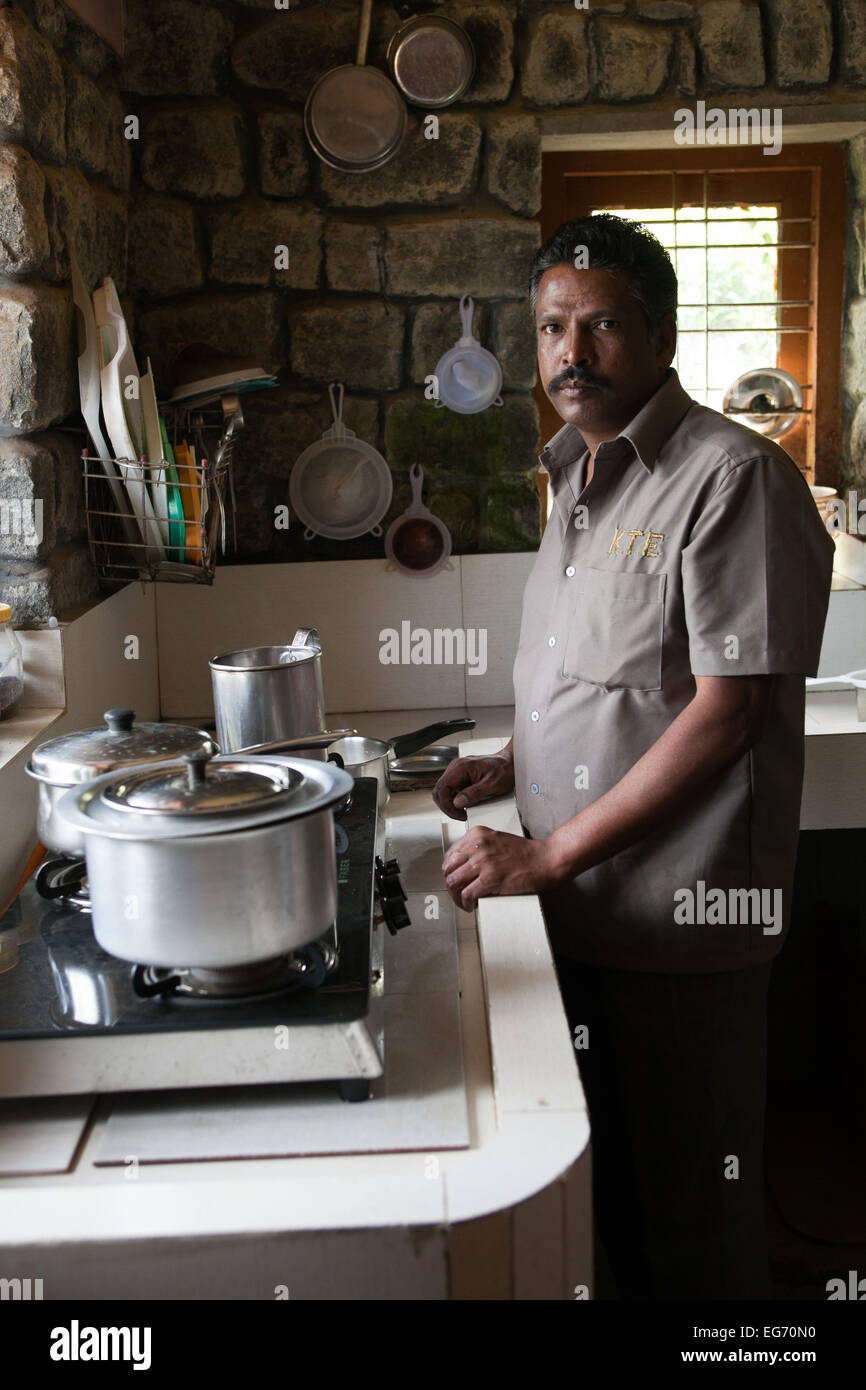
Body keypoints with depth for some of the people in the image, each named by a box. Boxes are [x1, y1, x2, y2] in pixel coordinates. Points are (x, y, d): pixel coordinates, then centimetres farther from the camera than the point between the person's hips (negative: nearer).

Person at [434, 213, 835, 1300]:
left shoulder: (733, 477, -14)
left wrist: (550, 852, -20)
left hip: (682, 924, -8)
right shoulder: (579, 482, 13)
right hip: (578, 906, 8)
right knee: (606, 1178, 22)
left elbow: (724, 712, -20)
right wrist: (514, 764, 9)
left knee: (693, 1218, 10)